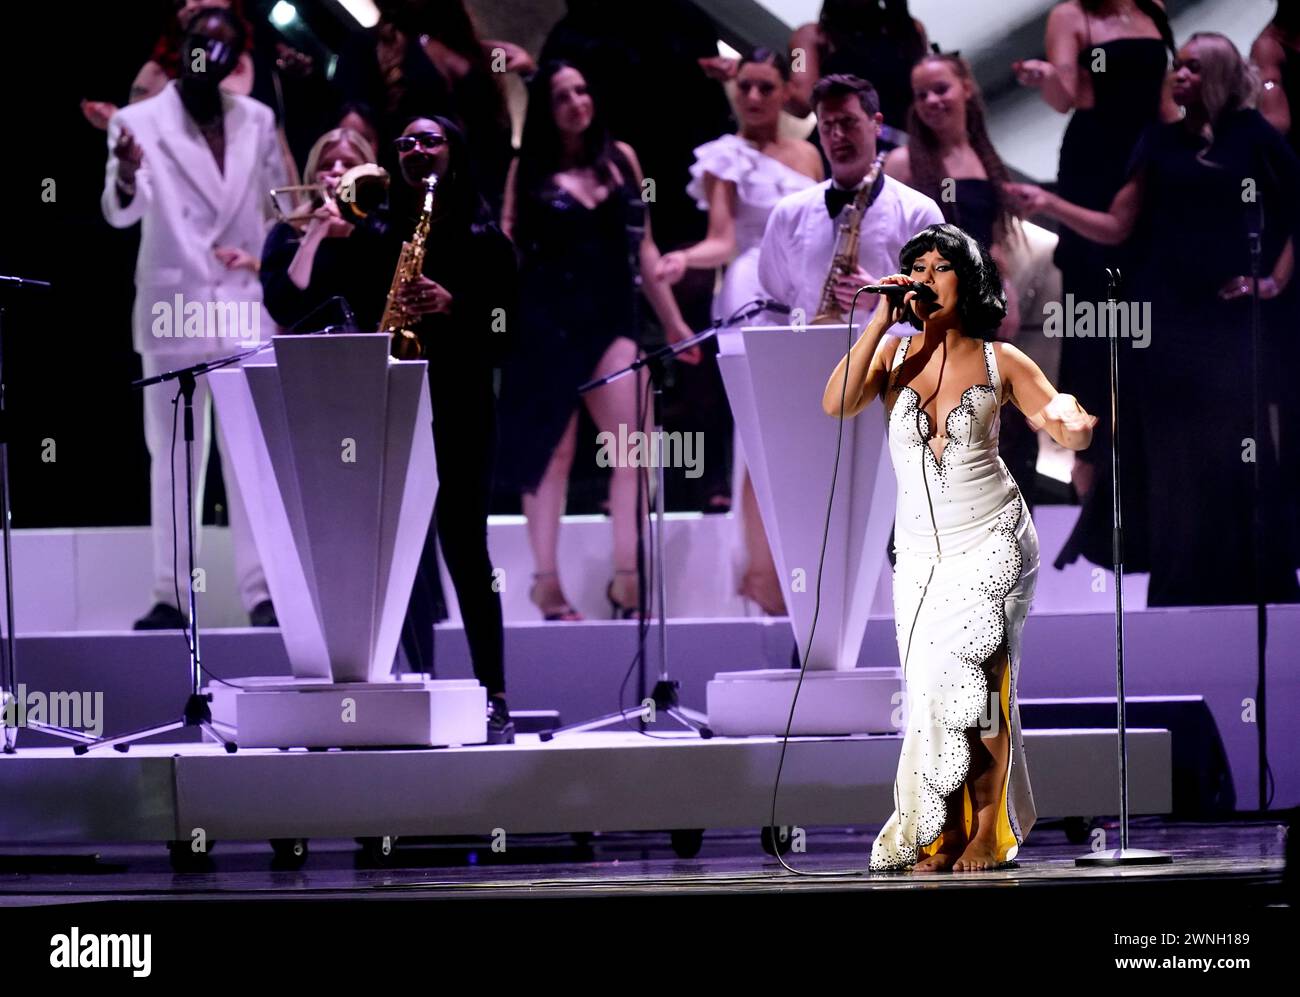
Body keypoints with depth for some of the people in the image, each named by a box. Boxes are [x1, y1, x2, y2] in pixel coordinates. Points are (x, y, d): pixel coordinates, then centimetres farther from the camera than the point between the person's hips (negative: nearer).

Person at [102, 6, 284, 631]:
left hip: (247, 307, 2)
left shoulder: (258, 122, 8)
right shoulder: (140, 122, -3)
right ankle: (170, 595, 2)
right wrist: (125, 179, -37)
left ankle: (261, 592, 1)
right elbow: (120, 214, -15)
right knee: (173, 458, 1)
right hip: (172, 310, -2)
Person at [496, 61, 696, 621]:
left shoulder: (620, 158, 11)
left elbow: (643, 246, 15)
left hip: (612, 317, 2)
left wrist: (673, 319, 15)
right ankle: (547, 580, 6)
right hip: (548, 322, -2)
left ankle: (626, 578, -9)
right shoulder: (529, 170, 5)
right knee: (552, 451, 1)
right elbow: (507, 246, 5)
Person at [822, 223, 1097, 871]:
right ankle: (945, 835, 2)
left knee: (972, 672, -17)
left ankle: (986, 832, -10)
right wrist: (882, 320, -15)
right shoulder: (893, 355, 4)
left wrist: (1072, 422, -28)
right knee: (933, 686, -2)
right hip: (920, 547, 3)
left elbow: (1070, 429, -2)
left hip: (991, 539, -3)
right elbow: (837, 404, -13)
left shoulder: (999, 361, 1)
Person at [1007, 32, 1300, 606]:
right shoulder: (1162, 144, 10)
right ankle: (1179, 587, 7)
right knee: (1171, 458, 2)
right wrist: (1050, 206, -3)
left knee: (1234, 457, -4)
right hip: (1166, 322, 2)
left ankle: (1248, 586, 3)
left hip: (1231, 322, -2)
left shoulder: (1253, 139, 3)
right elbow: (1117, 227, 7)